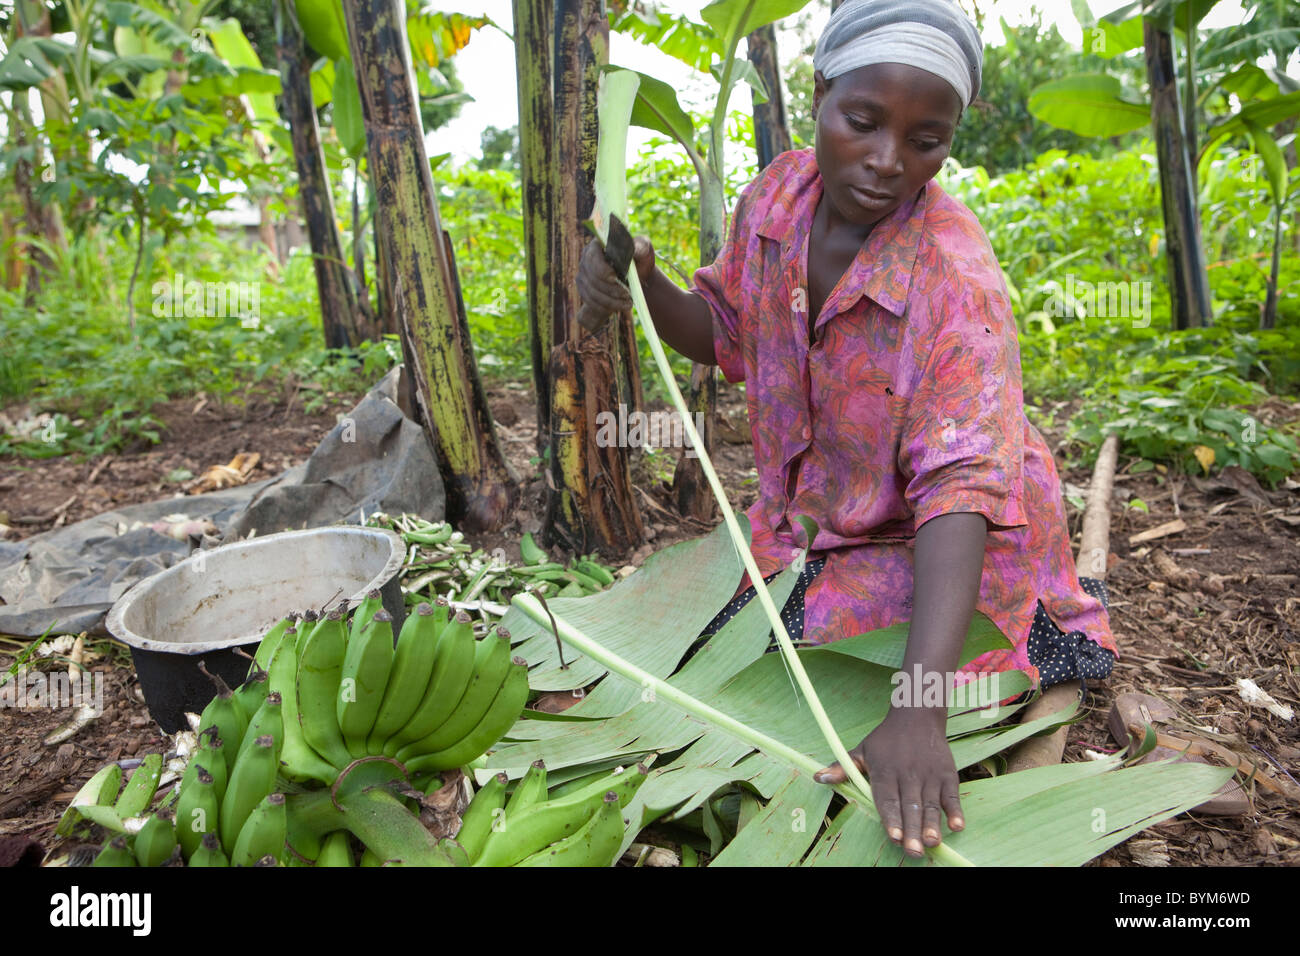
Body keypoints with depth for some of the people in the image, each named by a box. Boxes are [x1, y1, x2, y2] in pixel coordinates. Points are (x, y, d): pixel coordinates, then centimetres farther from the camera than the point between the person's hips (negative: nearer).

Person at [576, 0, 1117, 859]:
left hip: (929, 546, -5)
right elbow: (724, 337, 4)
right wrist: (644, 287, -19)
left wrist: (916, 712, -49)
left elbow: (961, 490, -38)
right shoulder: (777, 196, -12)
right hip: (810, 521, 6)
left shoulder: (957, 276, -30)